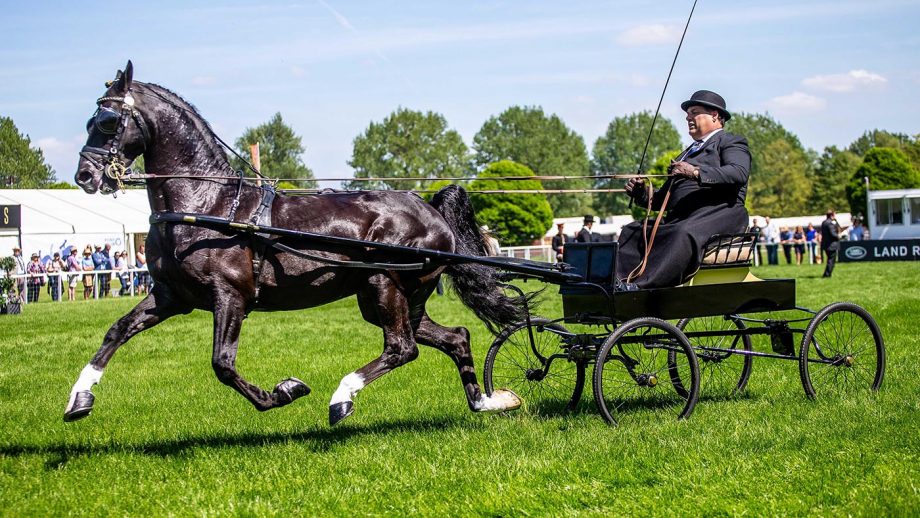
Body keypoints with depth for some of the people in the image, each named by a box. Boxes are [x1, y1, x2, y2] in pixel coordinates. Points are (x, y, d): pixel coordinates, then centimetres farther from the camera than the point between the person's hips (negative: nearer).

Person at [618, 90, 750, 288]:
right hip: (678, 218, 8)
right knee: (632, 231, -9)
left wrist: (696, 172, -23)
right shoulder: (687, 153, 34)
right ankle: (622, 282, -27)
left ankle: (642, 285, -49)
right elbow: (664, 200, 28)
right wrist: (641, 193, 8)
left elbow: (738, 173, -13)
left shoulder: (731, 142, 11)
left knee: (684, 233, -37)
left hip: (718, 214, -8)